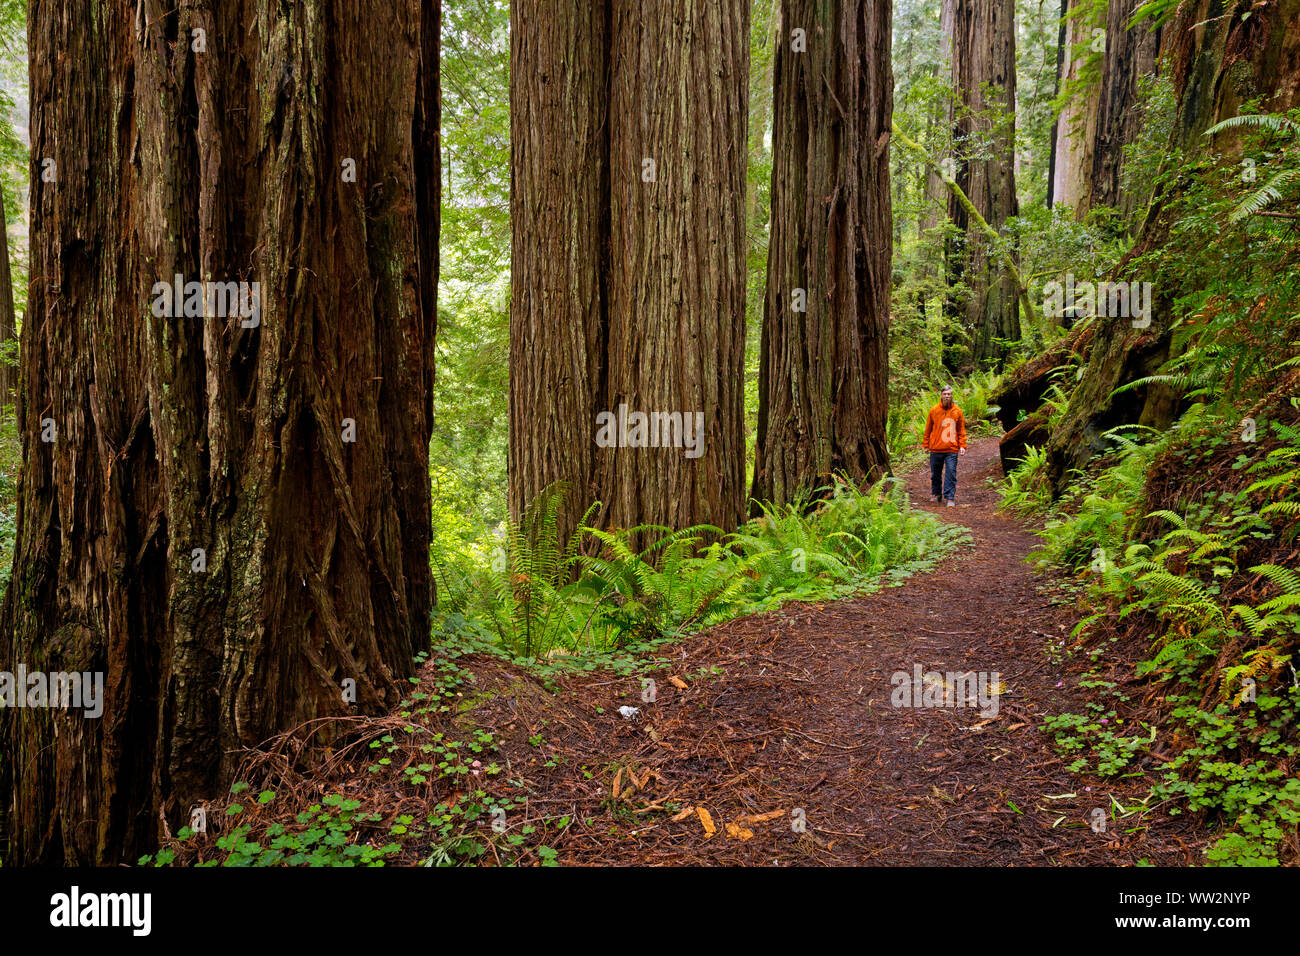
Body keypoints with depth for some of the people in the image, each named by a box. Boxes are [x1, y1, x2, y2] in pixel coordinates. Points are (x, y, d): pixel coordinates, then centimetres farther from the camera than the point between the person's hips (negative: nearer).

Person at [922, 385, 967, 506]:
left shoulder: (957, 411, 4)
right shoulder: (934, 410, 3)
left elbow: (961, 430, 9)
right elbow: (928, 429, 9)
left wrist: (962, 445, 1)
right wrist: (925, 444, 6)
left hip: (952, 450, -1)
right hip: (936, 449, 1)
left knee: (951, 474, -7)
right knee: (935, 474, 11)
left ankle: (950, 497, -4)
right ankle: (936, 494, 27)